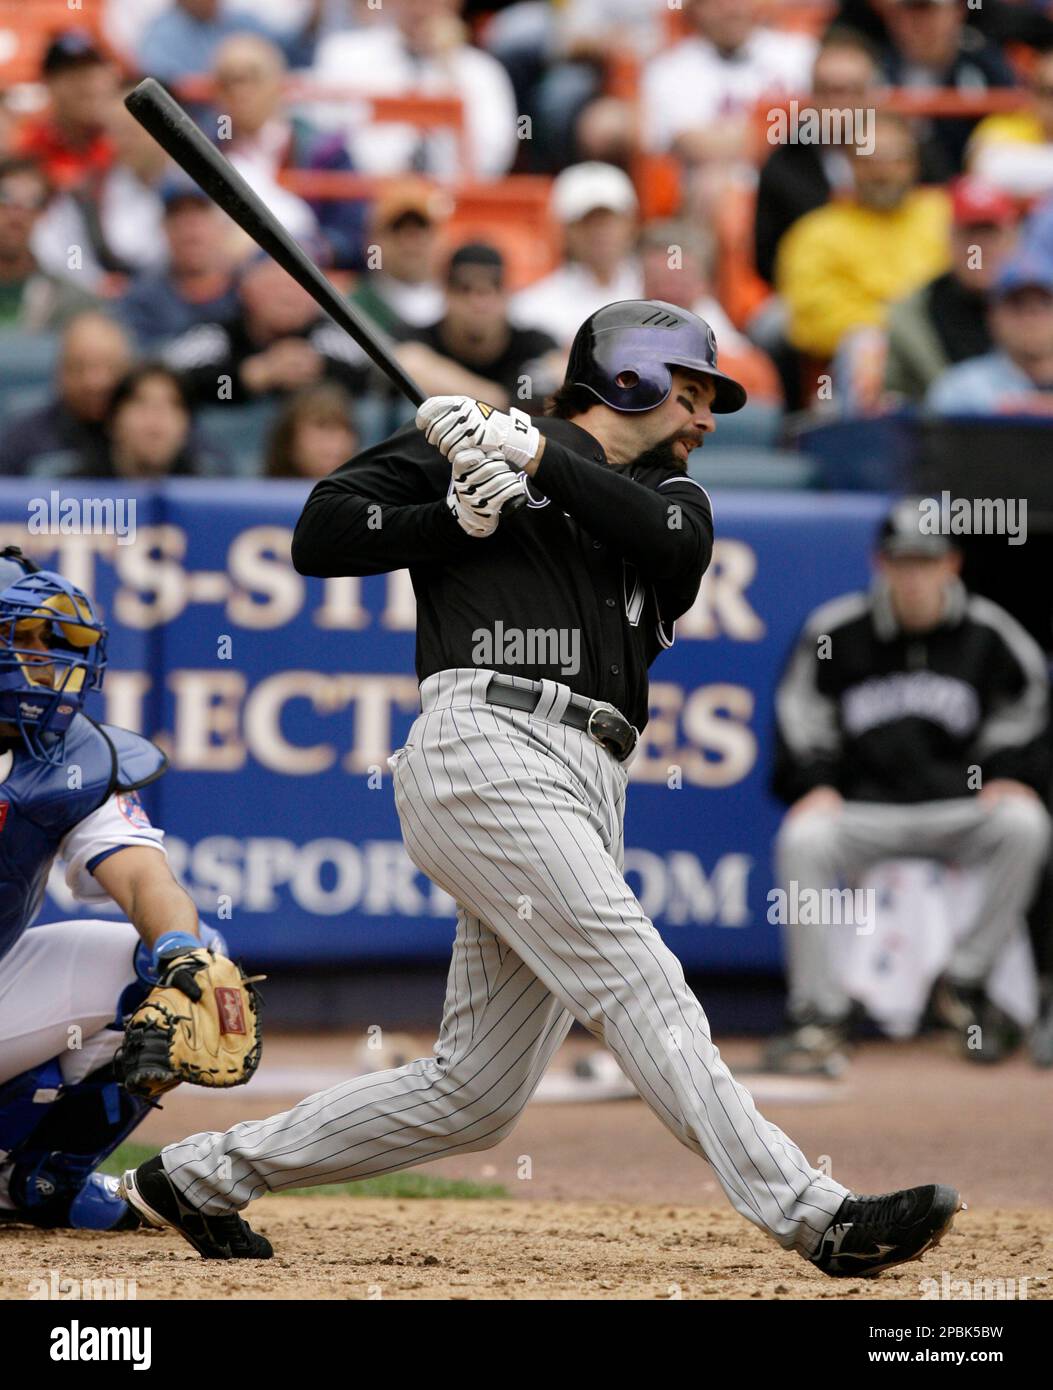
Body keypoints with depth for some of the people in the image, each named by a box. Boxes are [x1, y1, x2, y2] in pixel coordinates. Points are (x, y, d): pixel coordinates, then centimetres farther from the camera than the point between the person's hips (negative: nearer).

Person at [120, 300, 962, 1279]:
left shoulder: (667, 494, 26)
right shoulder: (466, 441, 11)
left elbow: (676, 538, 1)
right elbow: (319, 535, 6)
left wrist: (537, 456, -7)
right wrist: (458, 519, -6)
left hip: (588, 793, 7)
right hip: (486, 746, -7)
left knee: (477, 1094, 5)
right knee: (639, 983, -20)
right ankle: (813, 1216, -31)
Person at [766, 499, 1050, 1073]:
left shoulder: (988, 635, 1)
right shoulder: (835, 633, 0)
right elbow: (802, 720, 6)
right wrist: (815, 784, -10)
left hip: (960, 808, 0)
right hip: (865, 810, 0)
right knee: (803, 839, -31)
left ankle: (965, 982, -17)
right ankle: (819, 1013, -23)